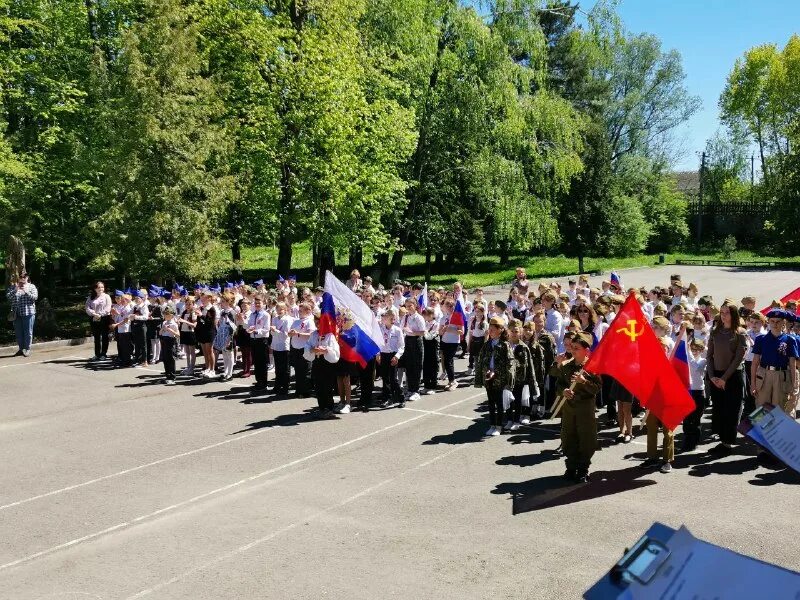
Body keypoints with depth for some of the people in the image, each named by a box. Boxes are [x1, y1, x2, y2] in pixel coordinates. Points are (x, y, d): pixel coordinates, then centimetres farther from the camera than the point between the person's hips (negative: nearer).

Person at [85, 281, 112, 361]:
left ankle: (103, 354, 8)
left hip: (104, 319, -3)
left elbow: (107, 308, -8)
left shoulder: (106, 296, 2)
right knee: (96, 337, 7)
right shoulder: (91, 297, 10)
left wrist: (100, 315, -16)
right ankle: (97, 354, 13)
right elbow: (88, 308, 1)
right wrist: (94, 314, -15)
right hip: (94, 320, 3)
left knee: (104, 337, 2)